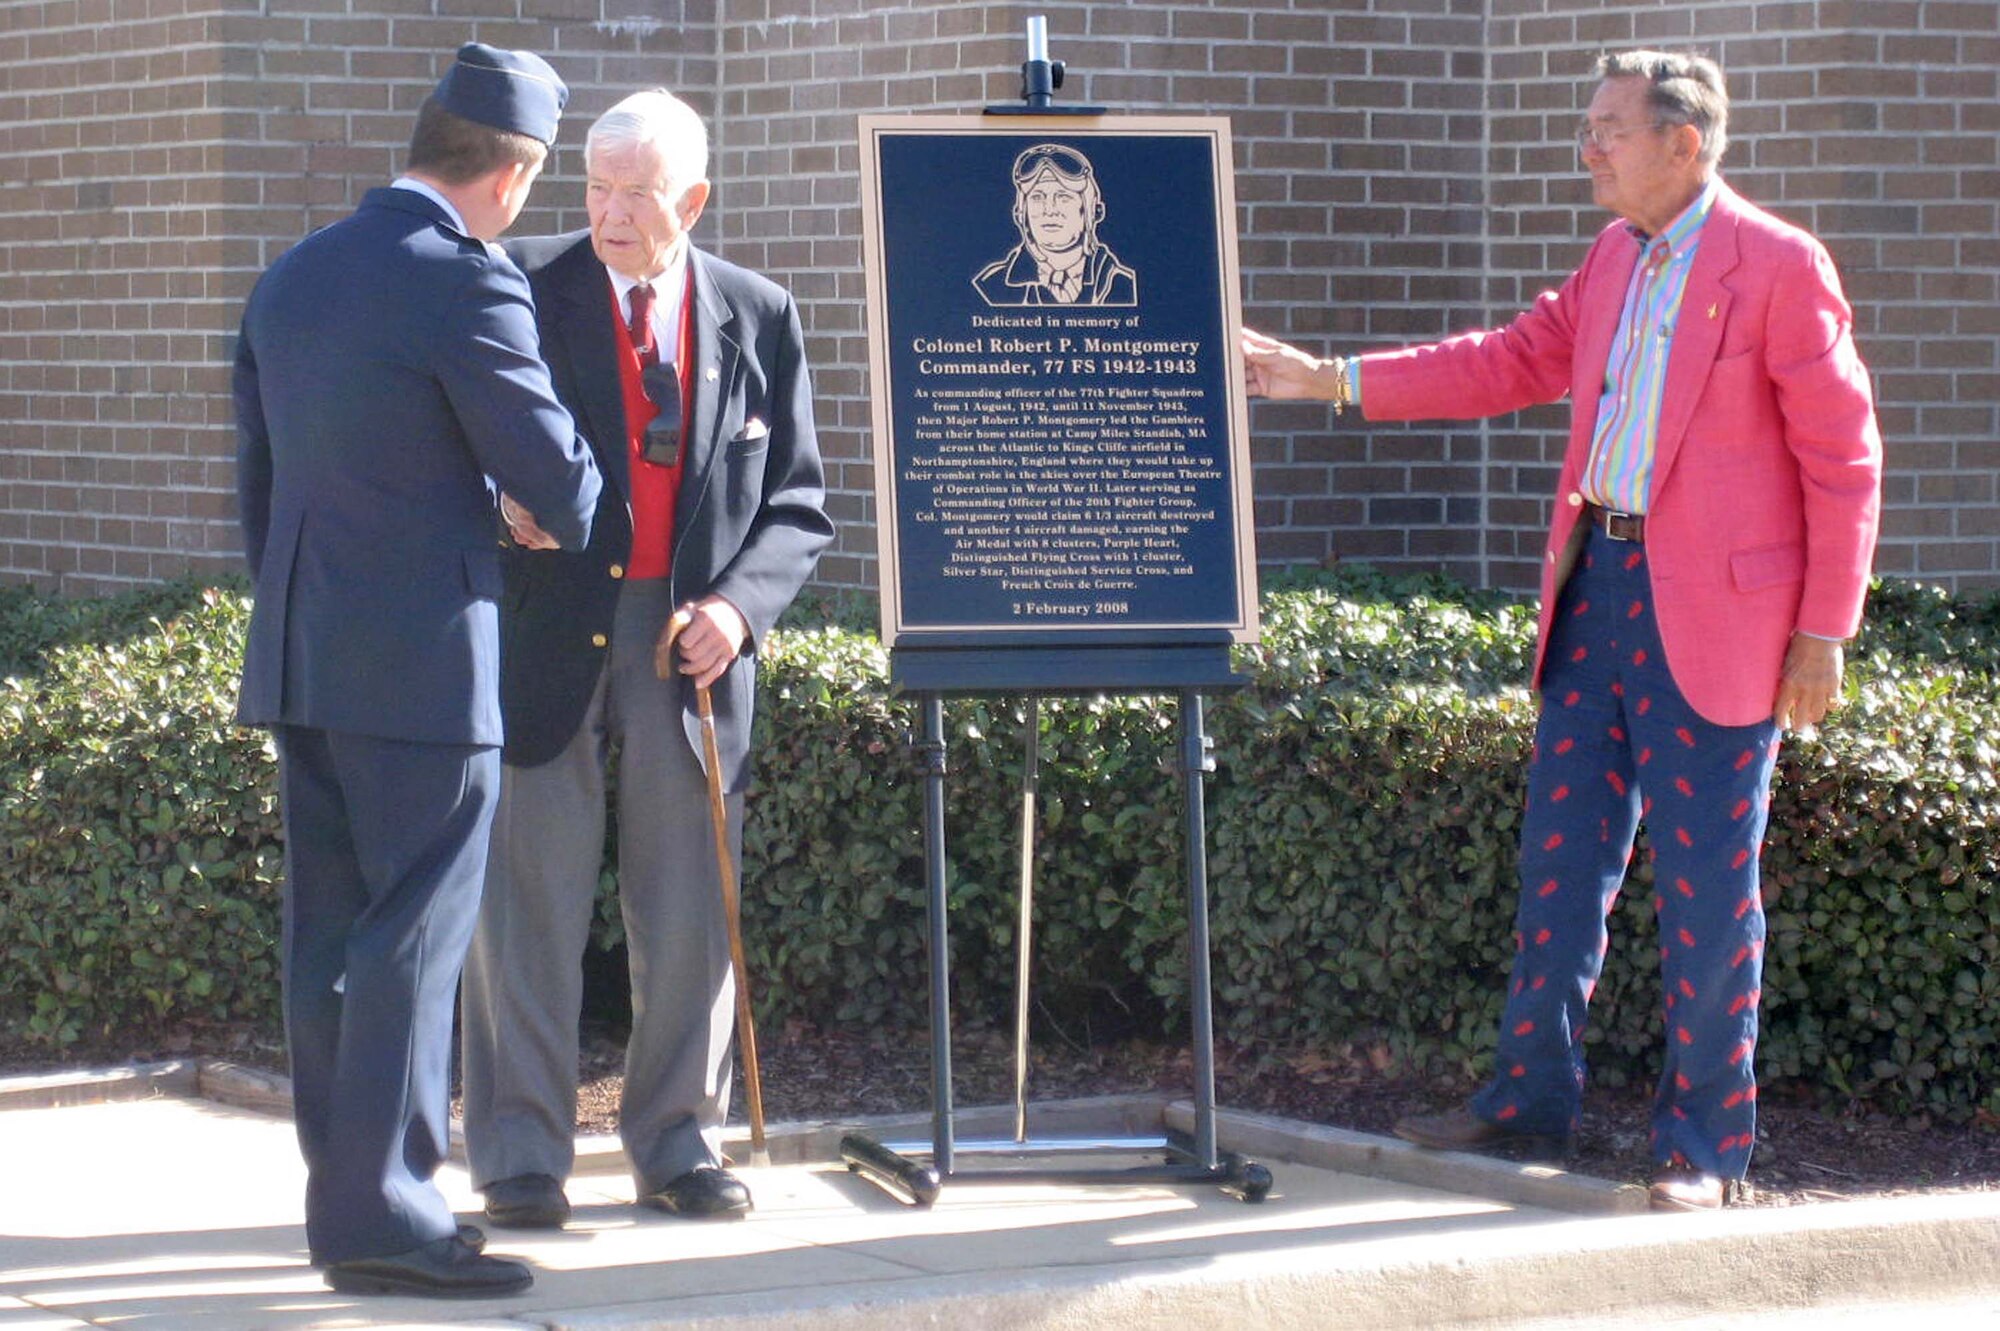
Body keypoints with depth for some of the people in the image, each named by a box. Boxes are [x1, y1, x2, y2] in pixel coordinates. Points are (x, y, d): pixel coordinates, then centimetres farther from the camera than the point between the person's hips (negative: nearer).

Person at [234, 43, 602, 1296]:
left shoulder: (292, 278, 12)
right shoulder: (468, 284, -14)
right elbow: (554, 473, -10)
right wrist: (581, 525, 13)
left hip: (301, 660, 8)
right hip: (423, 658, -8)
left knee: (329, 930, 12)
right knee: (415, 934, -5)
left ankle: (344, 1190, 18)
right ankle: (381, 1209, -6)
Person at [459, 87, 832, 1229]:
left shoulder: (760, 320, 6)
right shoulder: (522, 292, 1)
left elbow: (799, 503, 7)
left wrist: (740, 602, -10)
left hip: (692, 645, 2)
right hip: (544, 632, -2)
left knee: (689, 910, 7)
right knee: (529, 905, -1)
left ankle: (680, 1145, 19)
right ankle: (522, 1157, 6)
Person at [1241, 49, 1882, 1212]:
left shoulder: (1782, 268, -10)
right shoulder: (1615, 260, 12)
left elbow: (1844, 461, -9)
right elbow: (1513, 363, 19)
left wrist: (1823, 634, -11)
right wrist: (1331, 381, 13)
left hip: (1716, 613, -7)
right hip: (1599, 586, 7)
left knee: (1707, 880, -1)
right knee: (1563, 851, 11)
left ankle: (1707, 1139, 9)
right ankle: (1532, 1097, 22)